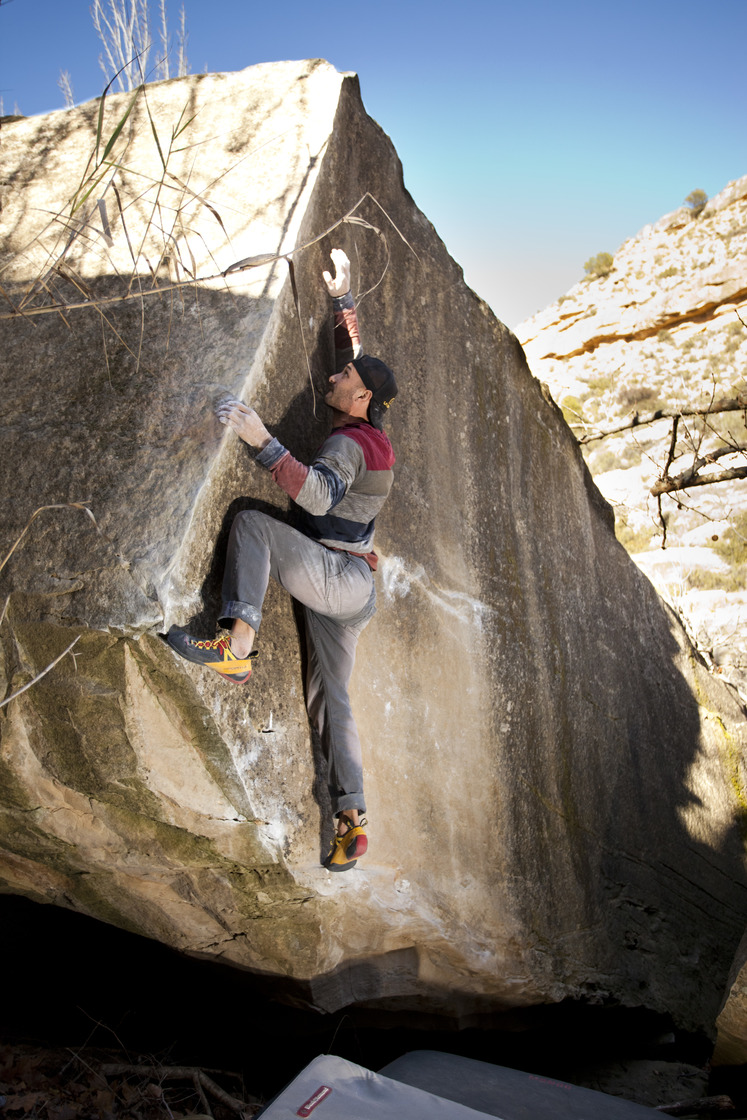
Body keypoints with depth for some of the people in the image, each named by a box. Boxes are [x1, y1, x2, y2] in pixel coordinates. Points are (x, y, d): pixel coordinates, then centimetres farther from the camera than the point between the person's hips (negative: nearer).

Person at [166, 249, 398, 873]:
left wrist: (262, 440, -38)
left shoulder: (349, 443, -13)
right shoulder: (370, 434, 14)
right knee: (330, 698, 7)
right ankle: (352, 820, 7)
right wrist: (343, 300, 32)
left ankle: (238, 644, -30)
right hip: (348, 591, 9)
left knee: (252, 522, -19)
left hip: (338, 578, -9)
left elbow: (318, 495, -34)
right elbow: (354, 356, 29)